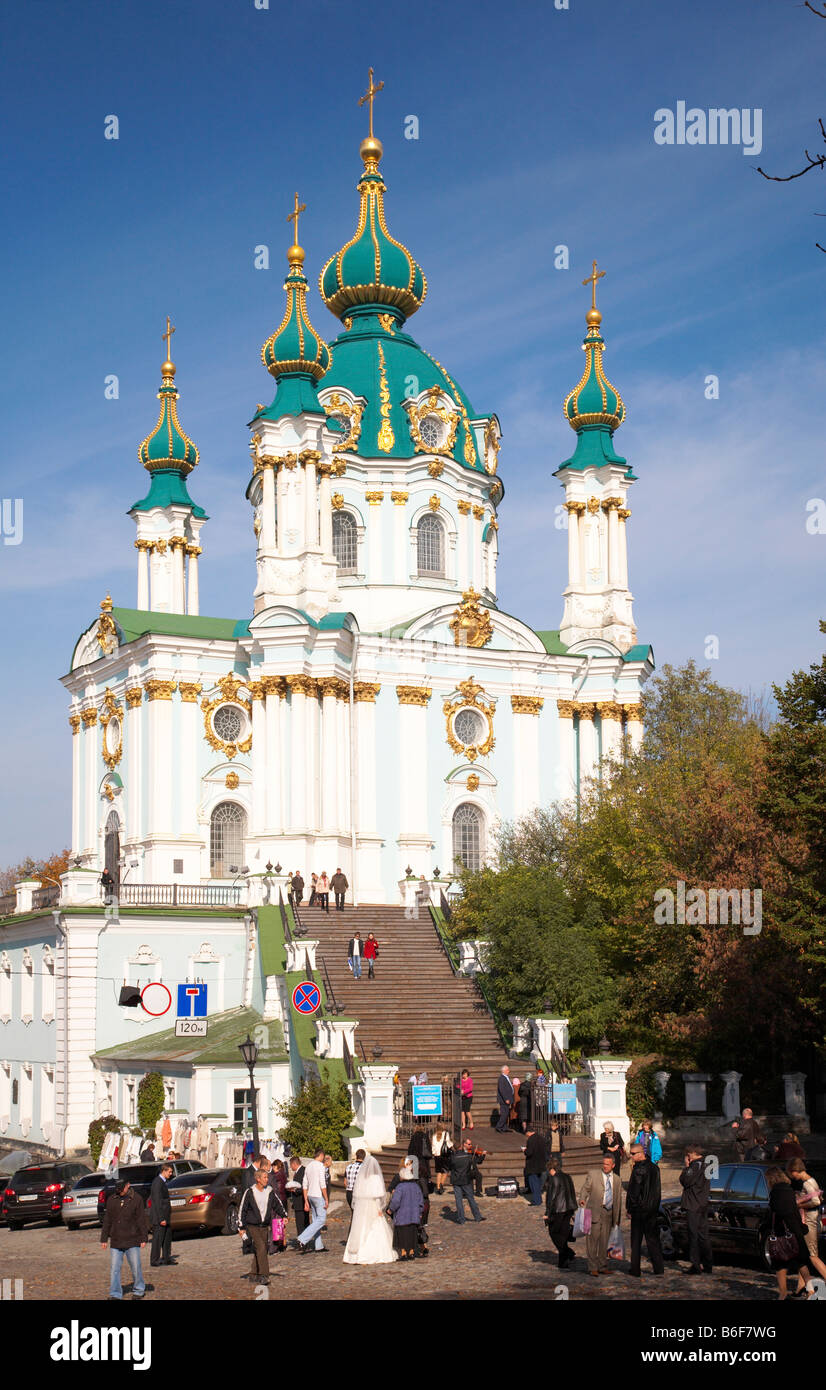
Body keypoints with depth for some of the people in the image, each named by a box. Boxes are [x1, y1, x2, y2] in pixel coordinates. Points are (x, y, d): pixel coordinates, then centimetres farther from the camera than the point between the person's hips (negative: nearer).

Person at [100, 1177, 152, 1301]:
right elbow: (107, 1221, 11)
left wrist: (143, 1239, -3)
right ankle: (115, 1294, 7)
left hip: (132, 1241, -2)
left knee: (136, 1267, 5)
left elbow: (142, 1220, 0)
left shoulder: (137, 1199, -1)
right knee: (114, 1269, 0)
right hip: (115, 1242, 2)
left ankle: (138, 1291, 22)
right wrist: (103, 1239, 9)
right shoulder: (112, 1200, 6)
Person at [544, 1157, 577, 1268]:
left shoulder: (554, 1179, -13)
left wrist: (547, 1213, -12)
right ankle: (563, 1263, 11)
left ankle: (569, 1254, -6)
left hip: (558, 1210, -8)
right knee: (563, 1234, 11)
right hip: (569, 1209, 8)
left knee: (553, 1232, 6)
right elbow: (573, 1195, 16)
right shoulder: (568, 1177, 11)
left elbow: (551, 1197, -16)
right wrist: (572, 1212, 23)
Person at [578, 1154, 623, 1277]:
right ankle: (593, 1268, 1)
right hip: (594, 1211, -4)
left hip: (609, 1213, 4)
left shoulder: (616, 1179, 14)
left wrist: (617, 1218, 16)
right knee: (593, 1239, -5)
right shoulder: (593, 1174, 3)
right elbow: (585, 1188, 0)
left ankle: (602, 1267, 20)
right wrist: (582, 1199, -22)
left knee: (604, 1241, 9)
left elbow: (618, 1199, 18)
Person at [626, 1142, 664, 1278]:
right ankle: (659, 1268, 9)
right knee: (653, 1239, 11)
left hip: (639, 1210, -6)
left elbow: (634, 1191, -16)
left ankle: (635, 1271, 6)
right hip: (653, 1210, 6)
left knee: (636, 1241, 3)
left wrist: (629, 1209, -7)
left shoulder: (639, 1170, -16)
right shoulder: (654, 1167, 6)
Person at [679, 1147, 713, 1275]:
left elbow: (686, 1181, -18)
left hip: (694, 1207, -9)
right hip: (703, 1205, 9)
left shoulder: (696, 1165, -14)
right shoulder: (705, 1165, 16)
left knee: (694, 1235, -5)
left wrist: (686, 1167, -8)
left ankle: (695, 1265, -6)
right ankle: (706, 1265, 18)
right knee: (703, 1236, 14)